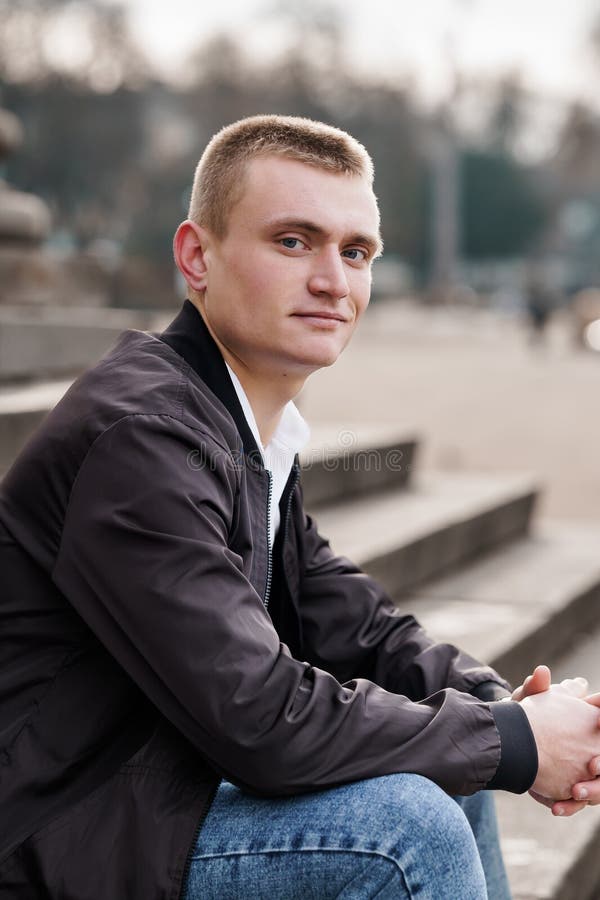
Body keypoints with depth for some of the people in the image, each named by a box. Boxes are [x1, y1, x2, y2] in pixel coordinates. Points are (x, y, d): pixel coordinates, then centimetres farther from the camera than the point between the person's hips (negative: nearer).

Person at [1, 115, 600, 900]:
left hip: (156, 786, 10)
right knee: (404, 825, -22)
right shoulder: (137, 437, -24)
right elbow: (260, 717, -28)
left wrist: (505, 705, -8)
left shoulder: (255, 428, 8)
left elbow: (347, 621, 10)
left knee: (452, 771, 13)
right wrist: (514, 742, -18)